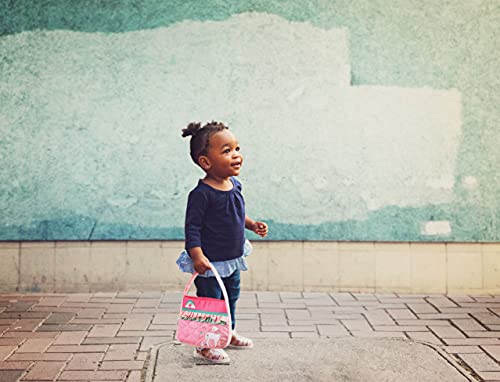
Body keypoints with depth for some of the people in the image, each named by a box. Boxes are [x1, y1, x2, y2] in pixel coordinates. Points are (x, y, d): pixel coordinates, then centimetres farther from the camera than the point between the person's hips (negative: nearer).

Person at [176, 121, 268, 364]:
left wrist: (252, 224, 7)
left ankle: (229, 333, 44)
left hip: (233, 258, 8)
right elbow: (192, 227, -23)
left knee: (231, 298, 23)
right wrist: (197, 256, -31)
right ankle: (204, 346, 18)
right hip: (210, 262, -8)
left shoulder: (234, 185, 2)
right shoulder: (201, 194, -24)